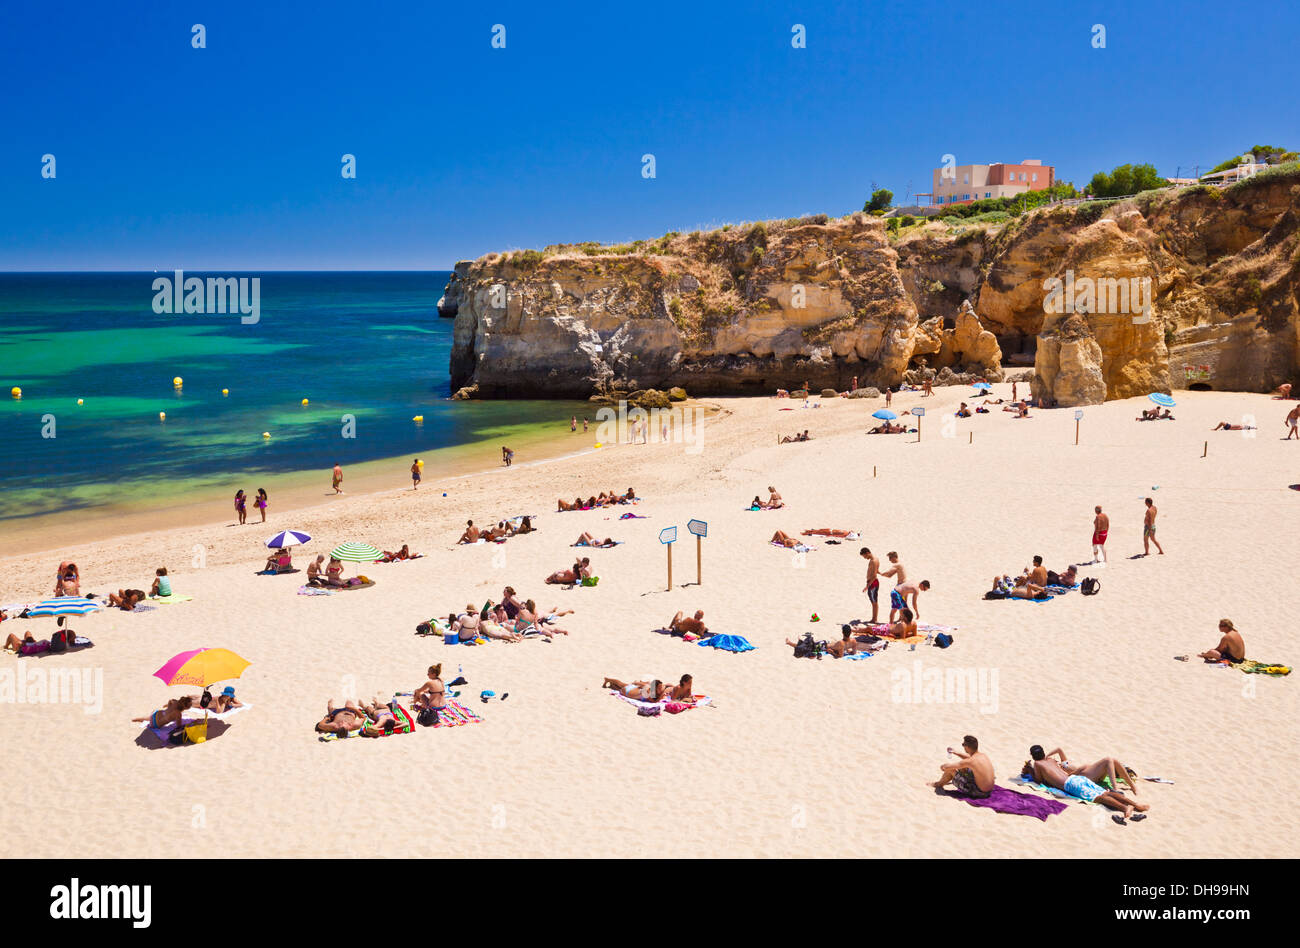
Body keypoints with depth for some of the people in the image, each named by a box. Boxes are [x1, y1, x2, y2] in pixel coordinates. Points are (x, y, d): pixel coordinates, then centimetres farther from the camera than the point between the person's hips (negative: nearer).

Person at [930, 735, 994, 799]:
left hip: (979, 793, -8)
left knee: (951, 769, 0)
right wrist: (955, 752, 22)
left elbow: (946, 767, -14)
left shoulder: (970, 761, -25)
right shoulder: (983, 754, -2)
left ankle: (939, 784, 30)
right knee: (963, 767, 23)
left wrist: (942, 767, 9)